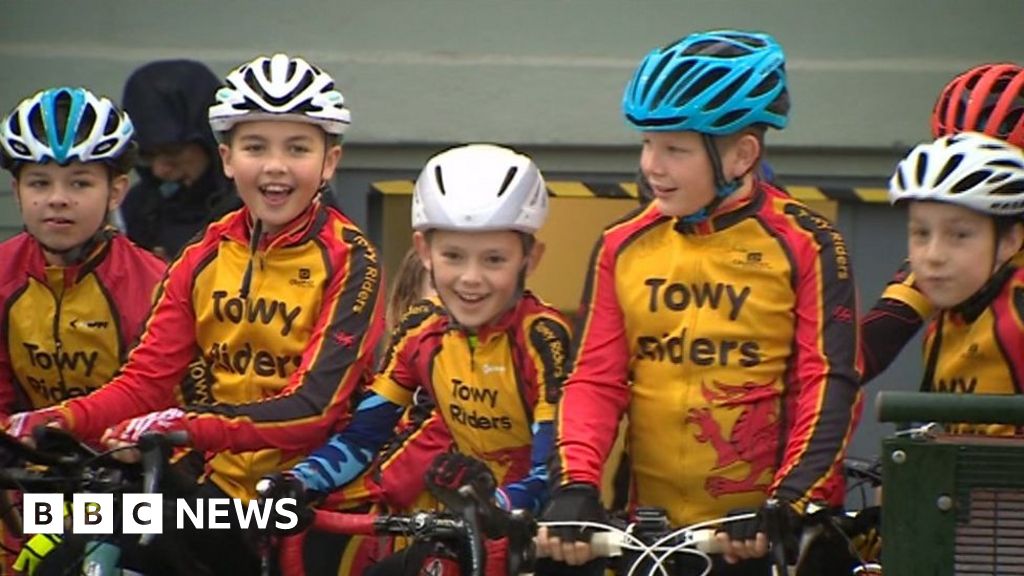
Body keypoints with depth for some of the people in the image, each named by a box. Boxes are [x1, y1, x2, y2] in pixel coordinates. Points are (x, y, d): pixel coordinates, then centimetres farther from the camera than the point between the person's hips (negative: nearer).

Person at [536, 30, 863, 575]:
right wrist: (575, 486, -15)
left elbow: (830, 386, -9)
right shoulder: (623, 246, 6)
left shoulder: (805, 247, -4)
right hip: (653, 528, 3)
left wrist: (790, 504, -22)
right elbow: (594, 379, 2)